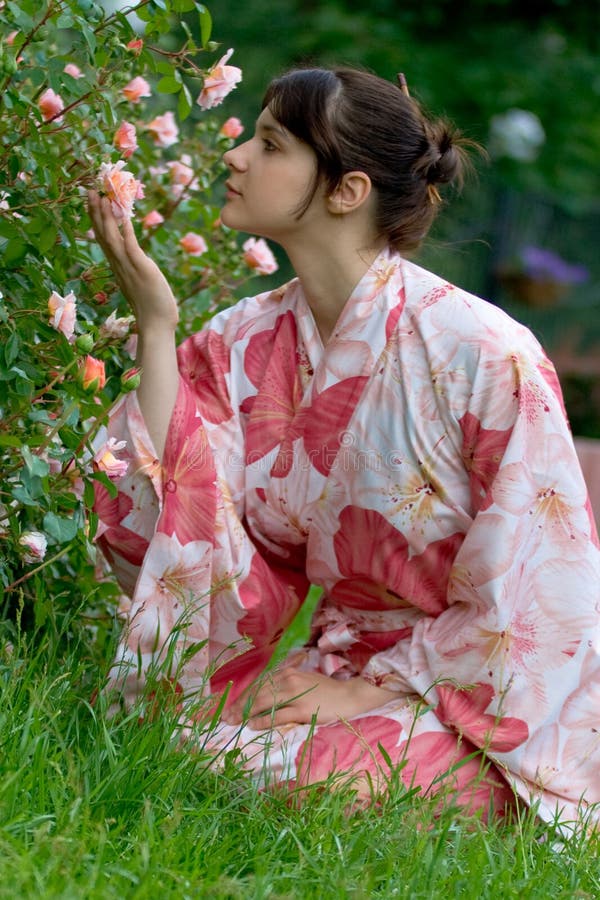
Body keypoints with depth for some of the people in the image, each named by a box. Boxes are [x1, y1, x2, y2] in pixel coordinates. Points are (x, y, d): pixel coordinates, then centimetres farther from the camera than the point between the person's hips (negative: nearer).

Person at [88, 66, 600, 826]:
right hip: (338, 665, 5)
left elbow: (534, 595, -14)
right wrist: (155, 326, -11)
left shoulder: (483, 354, -17)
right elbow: (173, 531, -10)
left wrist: (368, 690, -17)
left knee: (267, 768, -29)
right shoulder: (240, 344, 1)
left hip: (472, 697, -5)